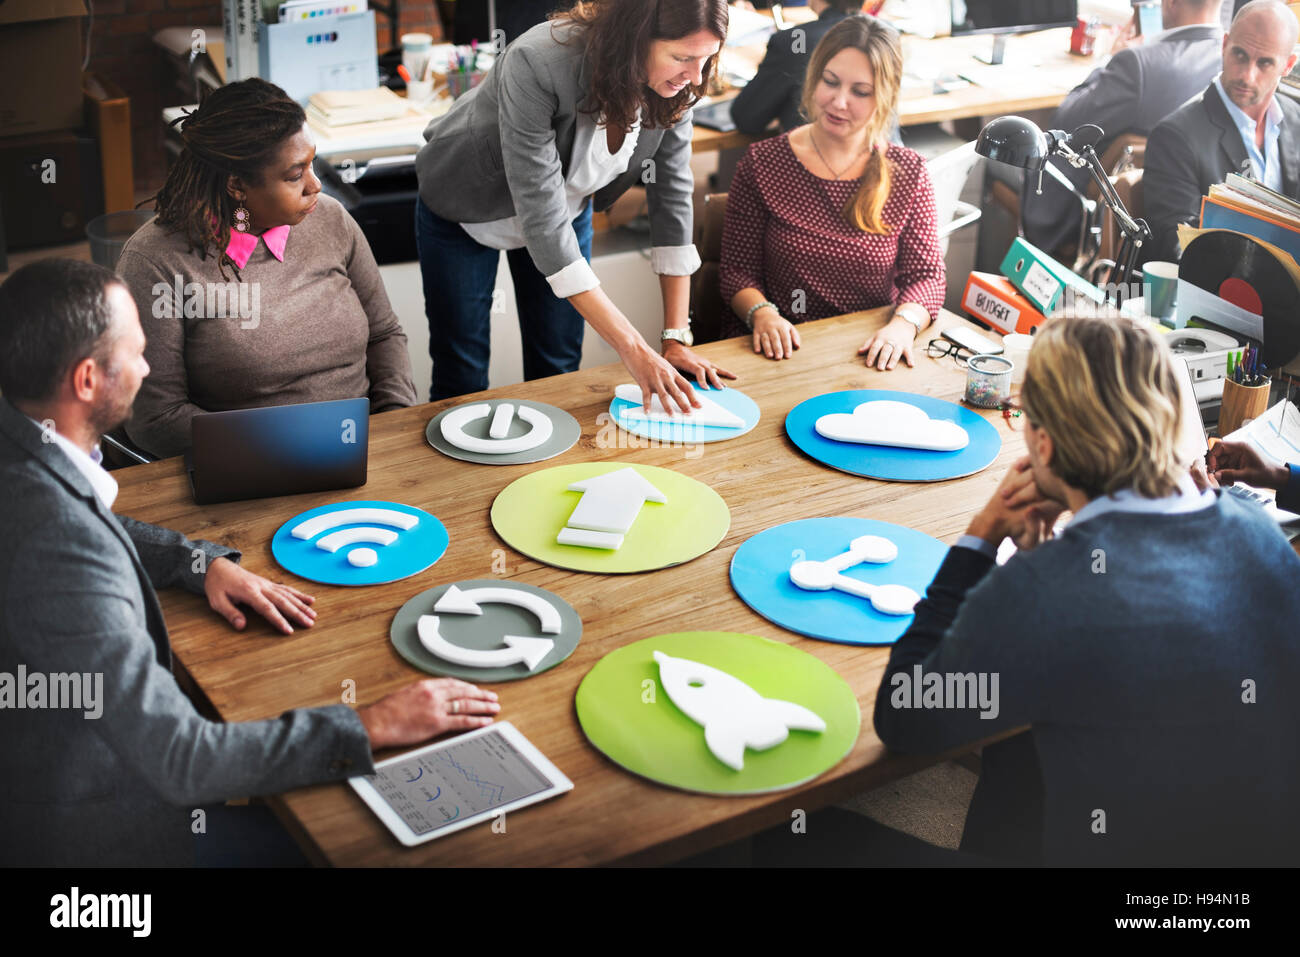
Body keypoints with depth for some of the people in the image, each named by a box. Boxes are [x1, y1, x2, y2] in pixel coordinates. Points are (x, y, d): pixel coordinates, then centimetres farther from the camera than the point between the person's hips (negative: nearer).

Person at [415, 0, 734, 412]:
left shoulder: (675, 84, -24)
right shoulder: (537, 64, -40)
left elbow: (673, 196, -14)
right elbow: (542, 219, -40)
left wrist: (678, 338, -18)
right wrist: (634, 351, -42)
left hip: (568, 206, 4)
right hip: (466, 211, -4)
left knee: (558, 369, 9)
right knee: (462, 377, 4)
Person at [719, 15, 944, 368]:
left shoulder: (908, 174, 6)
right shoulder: (763, 164, 2)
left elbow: (926, 275, 2)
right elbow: (738, 271, 2)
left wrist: (904, 323, -20)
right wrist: (761, 313, -20)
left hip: (867, 352, 1)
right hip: (781, 351, -1)